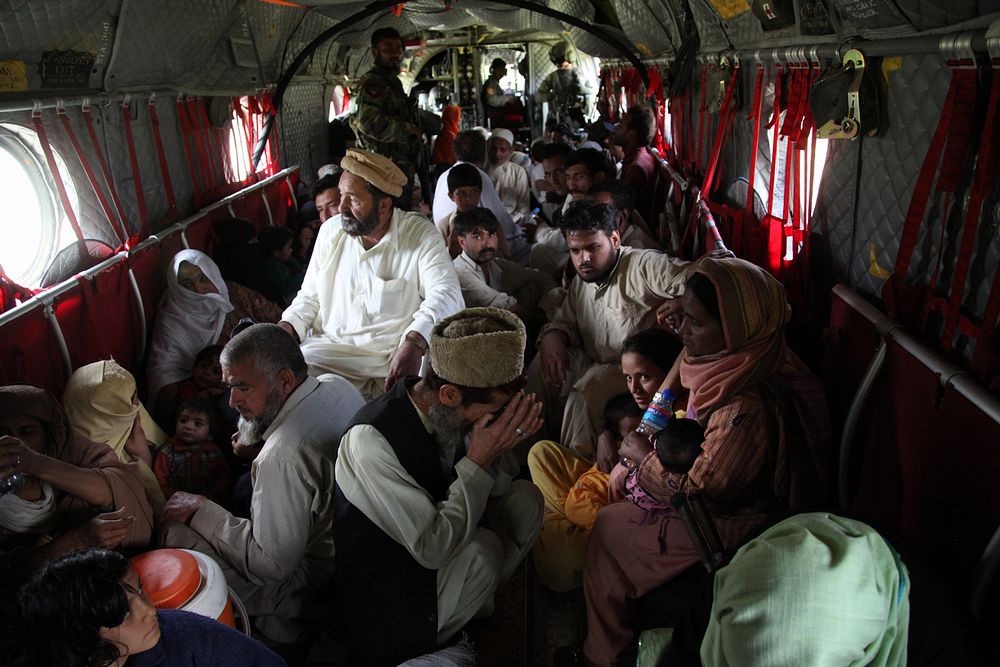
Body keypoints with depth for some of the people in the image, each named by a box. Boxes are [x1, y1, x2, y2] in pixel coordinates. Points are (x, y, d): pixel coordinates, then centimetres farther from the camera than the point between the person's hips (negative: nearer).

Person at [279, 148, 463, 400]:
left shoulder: (421, 235, -4)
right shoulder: (331, 231, 10)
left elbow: (445, 293, -18)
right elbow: (310, 297, 17)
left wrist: (414, 343, -35)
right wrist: (286, 328, -4)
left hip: (399, 351, -3)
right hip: (334, 348, 3)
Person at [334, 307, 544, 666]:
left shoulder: (448, 414, -11)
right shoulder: (371, 440, -32)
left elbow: (499, 487, 1)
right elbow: (431, 547, -33)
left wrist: (502, 443, -20)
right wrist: (478, 461, -30)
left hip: (437, 550, 7)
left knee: (526, 498, -4)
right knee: (483, 550, -29)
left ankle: (472, 606, 7)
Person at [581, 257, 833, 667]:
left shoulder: (747, 406, -38)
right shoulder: (734, 358, -8)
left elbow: (703, 491, -27)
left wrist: (645, 458, -13)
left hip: (728, 518, -9)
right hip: (721, 486, 10)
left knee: (609, 527, -2)